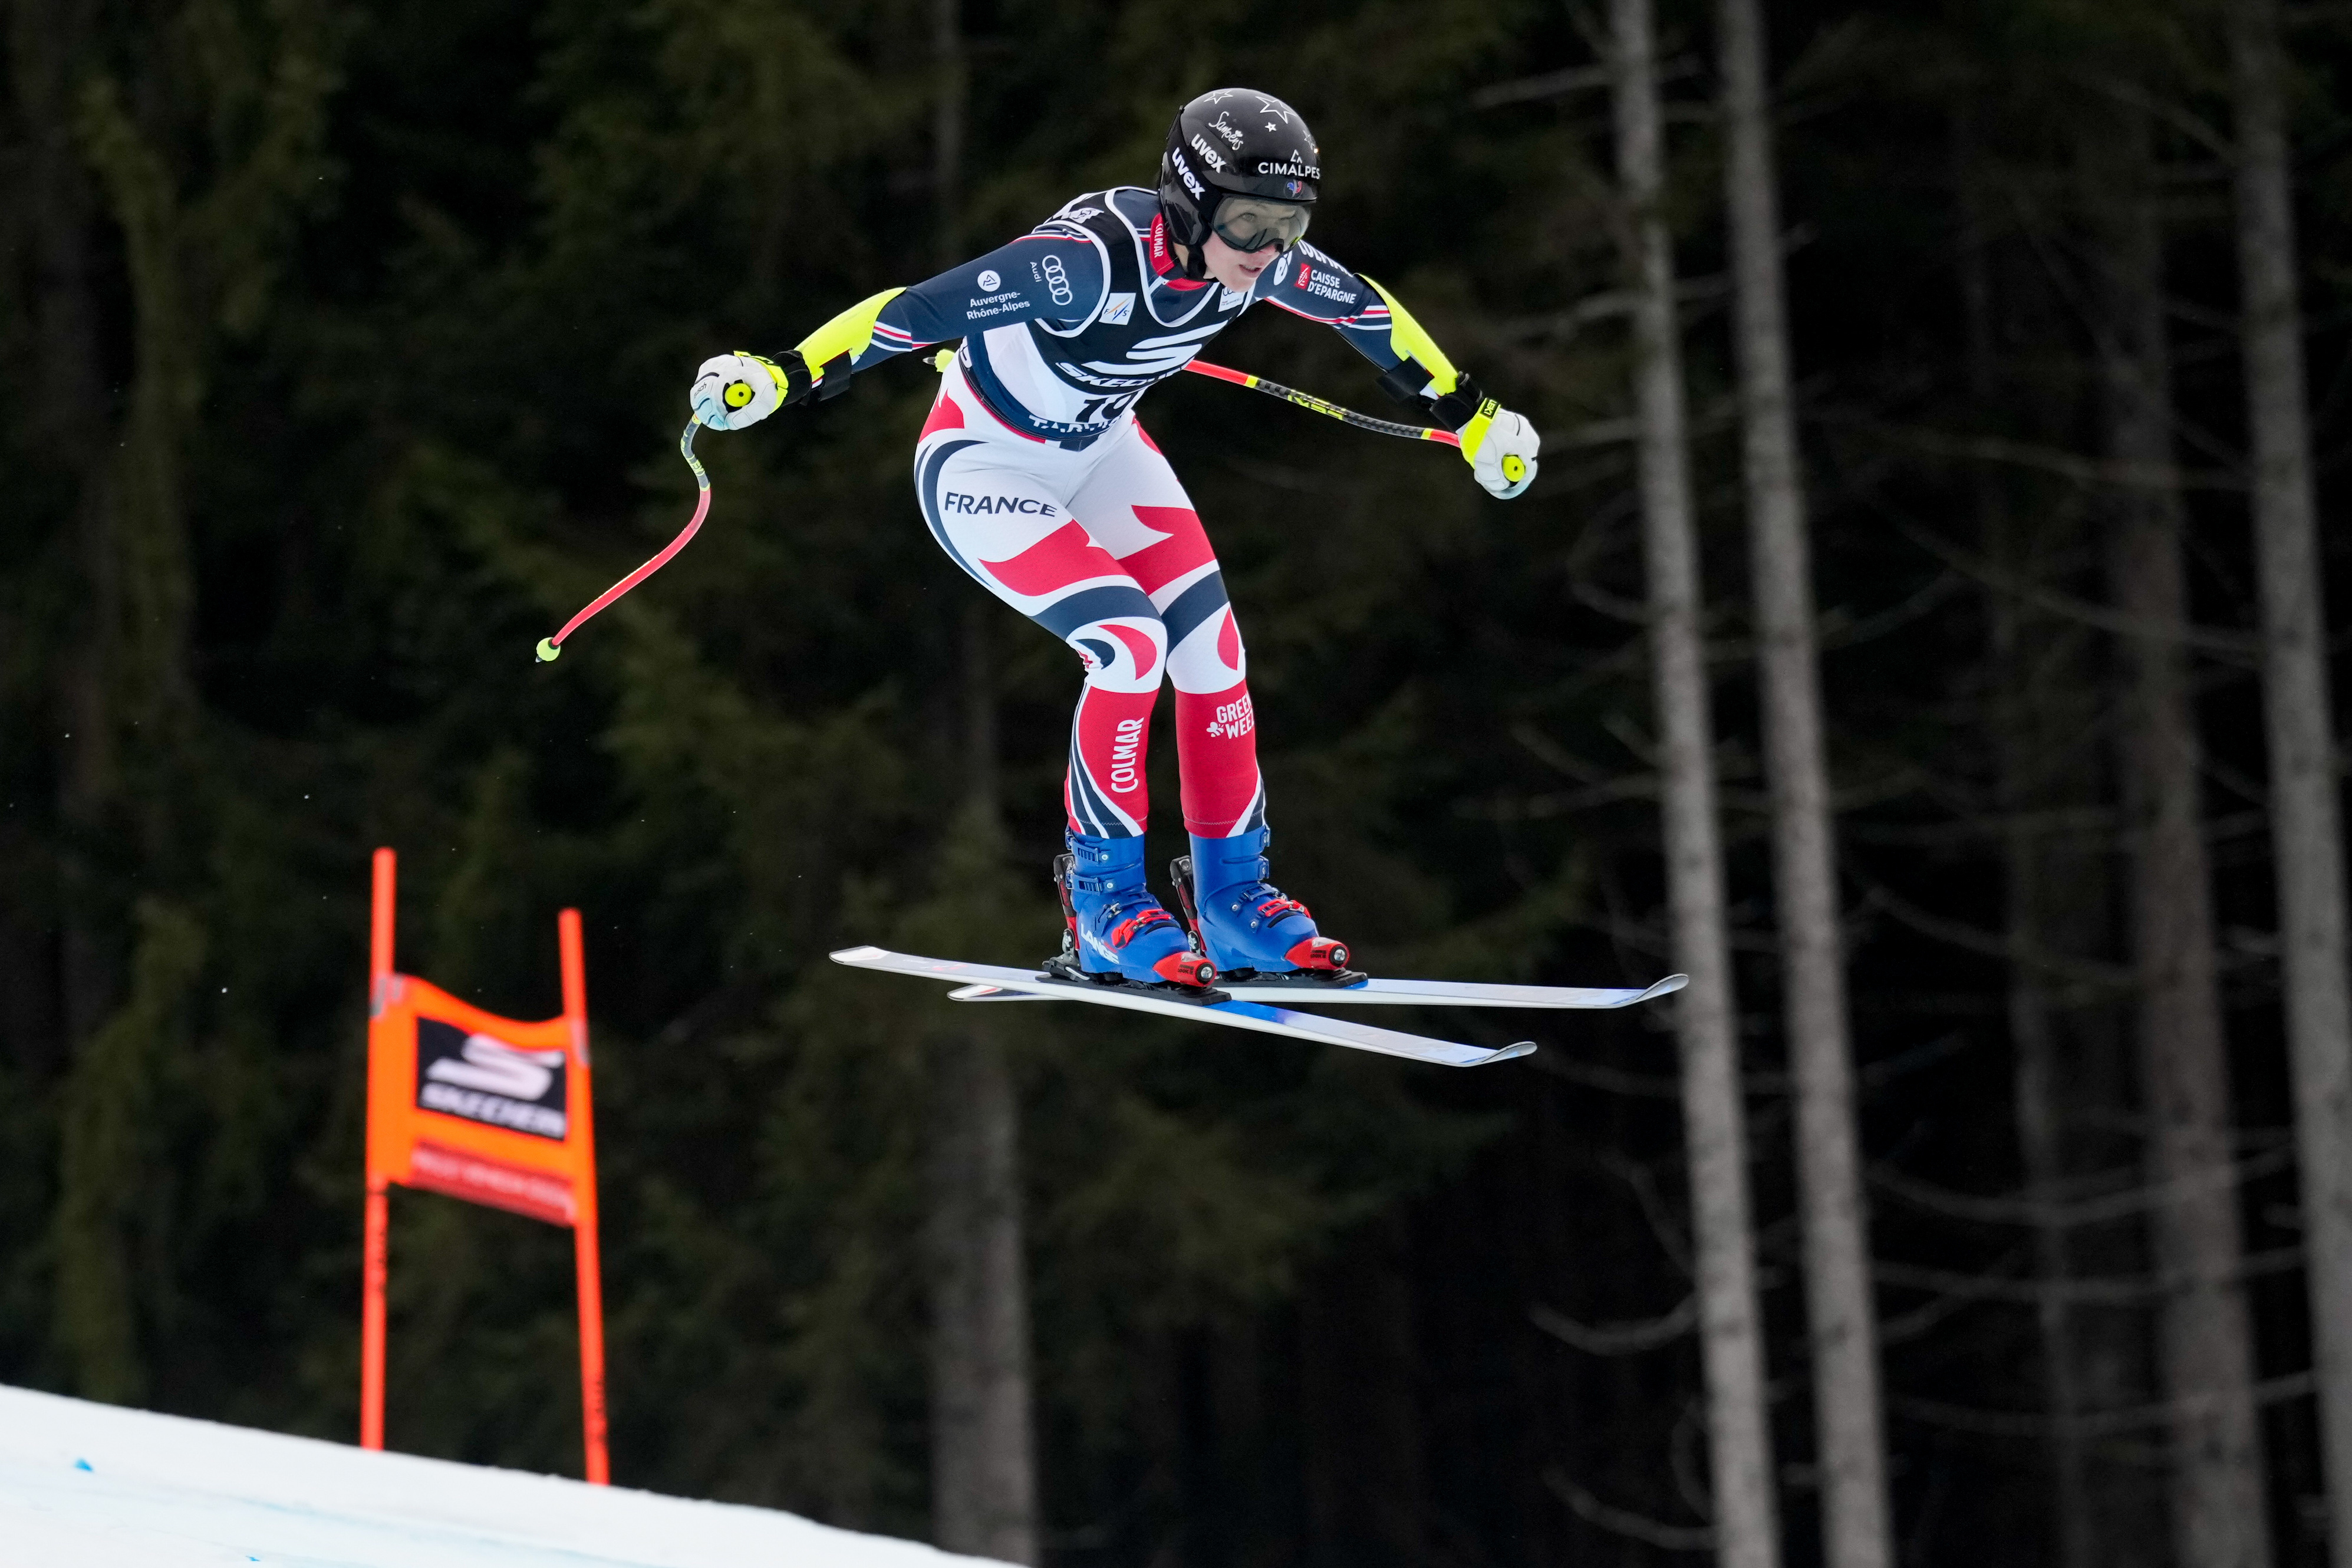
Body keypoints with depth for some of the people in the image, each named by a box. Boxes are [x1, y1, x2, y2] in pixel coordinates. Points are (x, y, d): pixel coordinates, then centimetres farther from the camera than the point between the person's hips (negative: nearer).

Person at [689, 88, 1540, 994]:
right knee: (1131, 641, -22)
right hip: (984, 468, -7)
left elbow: (1364, 309, 3)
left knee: (1212, 648, -3)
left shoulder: (1260, 262, -17)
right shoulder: (1092, 259, -38)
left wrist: (1469, 413, 15)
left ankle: (1234, 902, 12)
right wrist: (783, 377, -47)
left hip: (1101, 452, 7)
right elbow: (921, 310, -40)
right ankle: (1102, 907, -7)